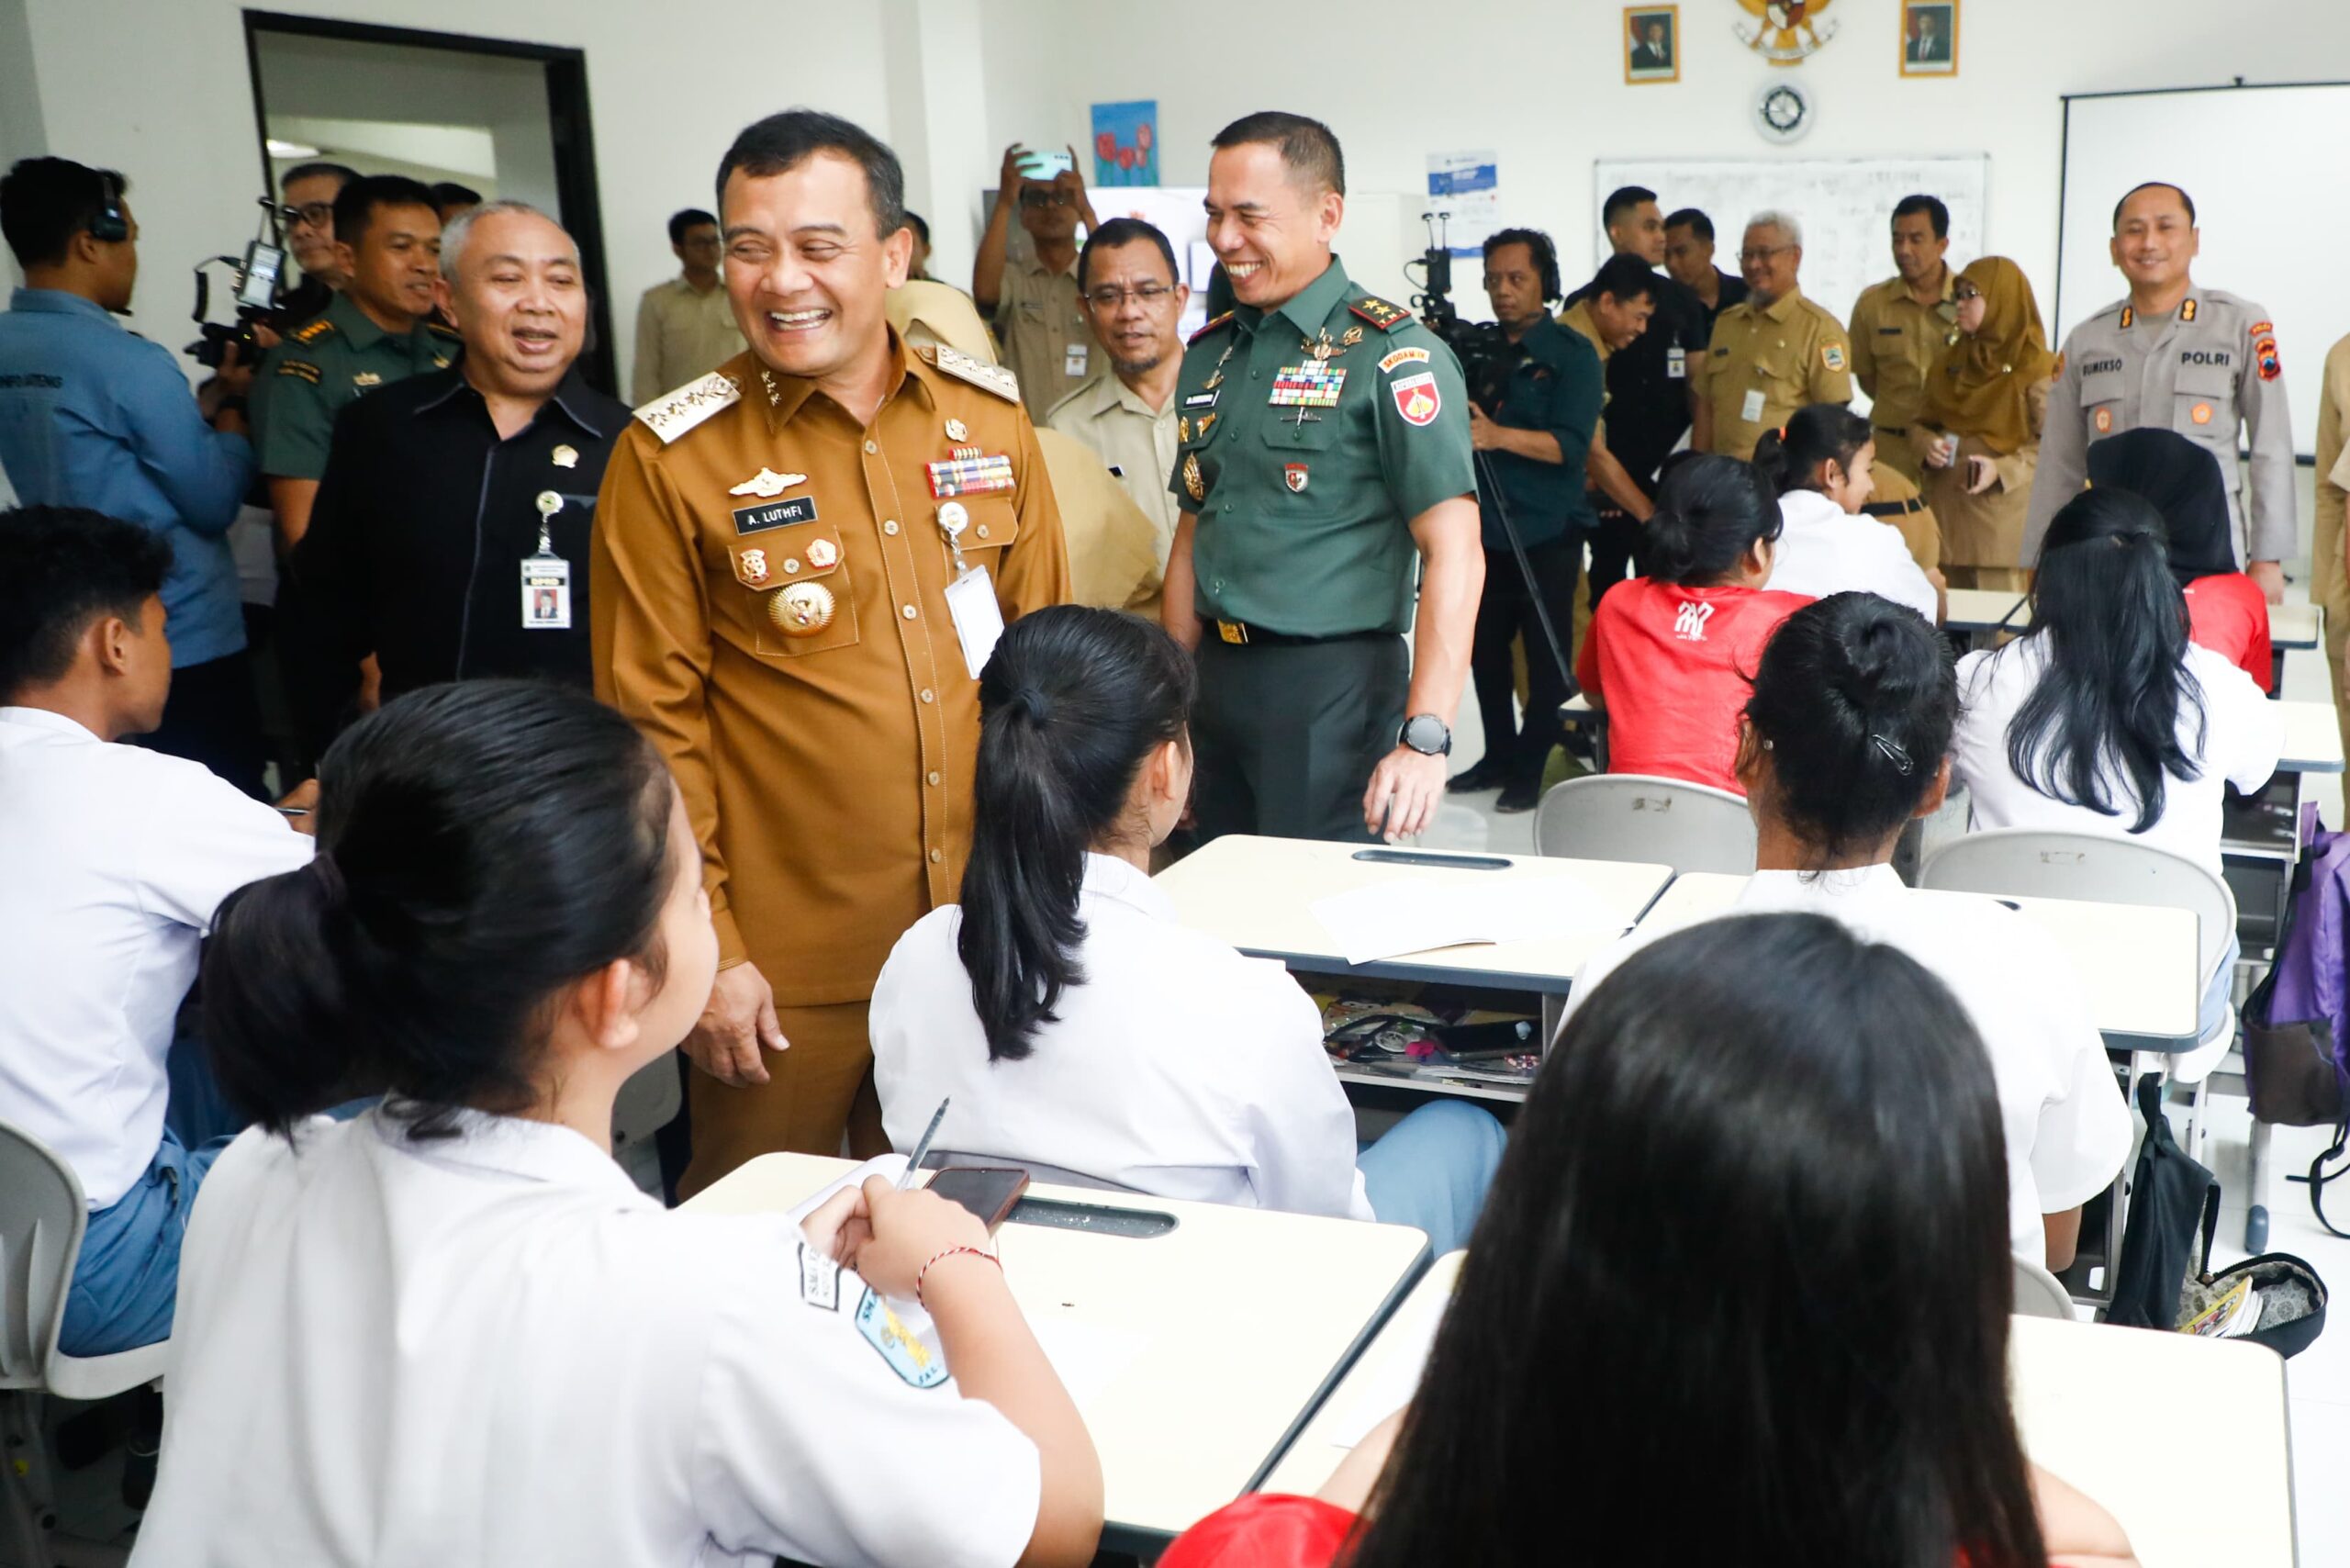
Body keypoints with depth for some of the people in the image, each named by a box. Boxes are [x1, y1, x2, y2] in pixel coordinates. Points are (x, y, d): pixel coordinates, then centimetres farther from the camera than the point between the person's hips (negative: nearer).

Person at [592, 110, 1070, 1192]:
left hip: (983, 935, 3)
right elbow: (651, 724, -7)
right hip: (784, 964, -3)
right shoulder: (673, 459, -8)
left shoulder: (989, 416, 3)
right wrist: (702, 947, -9)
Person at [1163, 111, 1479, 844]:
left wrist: (1425, 738, -23)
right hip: (1217, 683, 7)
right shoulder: (1209, 355, 11)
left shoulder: (1389, 353, -10)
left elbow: (1454, 553, -16)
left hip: (1332, 683, -6)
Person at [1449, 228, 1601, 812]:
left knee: (1546, 656, 1)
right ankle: (1499, 756, 24)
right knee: (1485, 647, 11)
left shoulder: (1572, 353, -6)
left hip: (1546, 532, -5)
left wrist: (1498, 436, -31)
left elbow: (1571, 444, -17)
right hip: (1484, 527, 5)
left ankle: (1533, 769, 9)